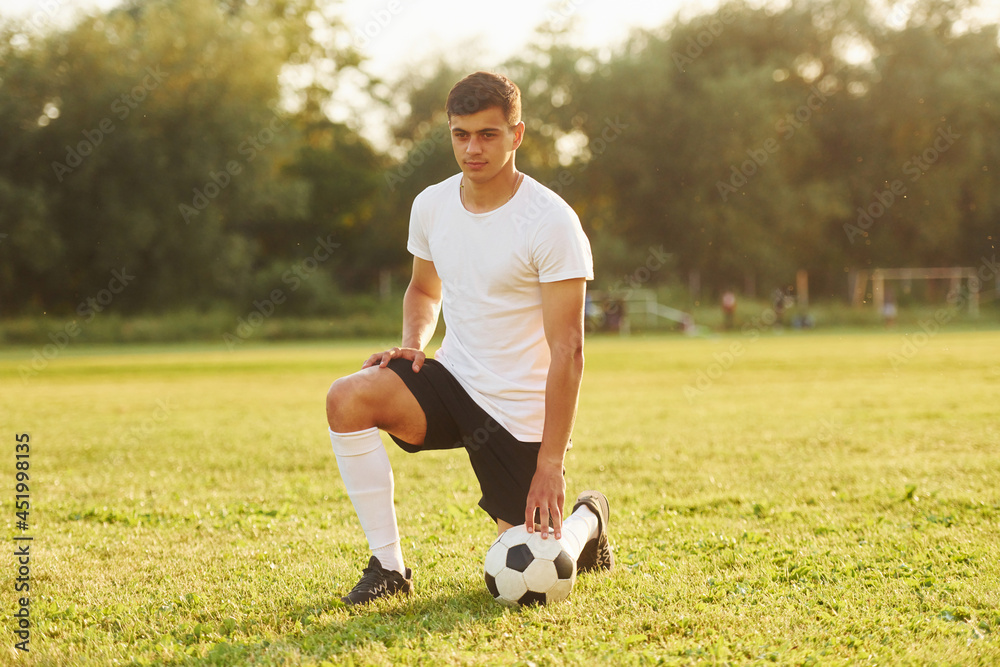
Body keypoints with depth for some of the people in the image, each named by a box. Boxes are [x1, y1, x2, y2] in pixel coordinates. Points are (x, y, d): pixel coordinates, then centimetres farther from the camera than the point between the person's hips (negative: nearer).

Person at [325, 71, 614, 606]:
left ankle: (585, 520, 32)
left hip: (522, 413, -4)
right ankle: (388, 566, -12)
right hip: (452, 379, 5)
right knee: (347, 398, -25)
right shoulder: (431, 205, 0)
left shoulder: (552, 222, -17)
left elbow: (567, 349, -18)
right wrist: (413, 344, -2)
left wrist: (550, 464, -21)